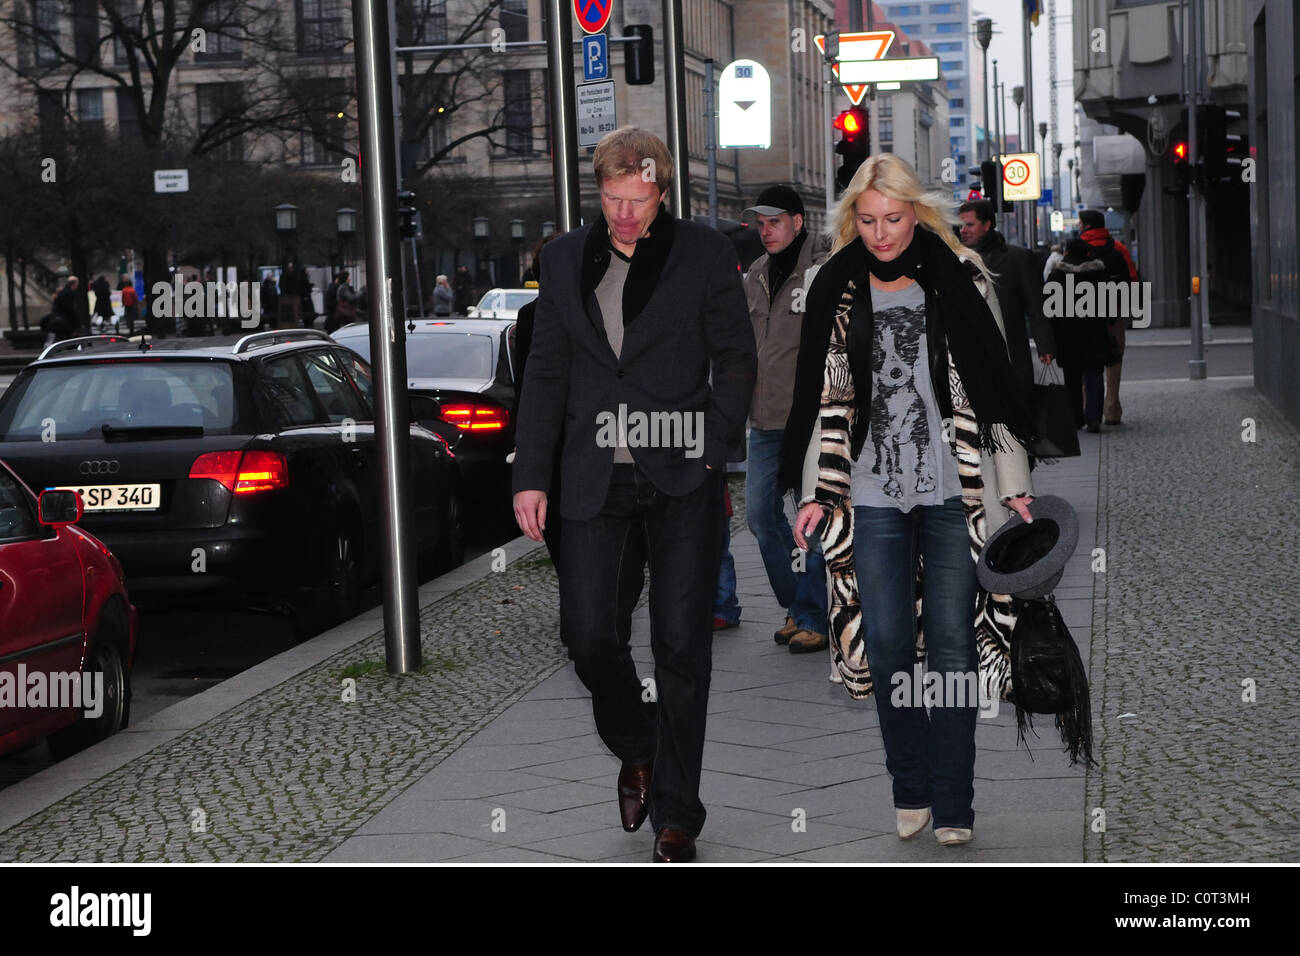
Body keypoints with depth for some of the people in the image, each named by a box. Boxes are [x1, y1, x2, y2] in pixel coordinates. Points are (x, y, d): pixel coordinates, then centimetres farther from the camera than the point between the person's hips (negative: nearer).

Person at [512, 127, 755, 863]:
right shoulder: (567, 259, 8)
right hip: (594, 477, 3)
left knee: (681, 644, -1)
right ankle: (636, 749, 31)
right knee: (587, 633, 1)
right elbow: (547, 372, 11)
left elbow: (736, 356, 4)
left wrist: (714, 444, -8)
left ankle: (676, 815, 8)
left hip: (682, 477, -3)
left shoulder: (705, 254, 0)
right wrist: (531, 475, 6)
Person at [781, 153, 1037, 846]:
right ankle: (910, 789, 14)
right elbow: (822, 398, 9)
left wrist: (1014, 483, 2)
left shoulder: (959, 280, 1)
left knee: (951, 642, -2)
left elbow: (995, 381, 4)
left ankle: (952, 804, 3)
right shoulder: (834, 290, 5)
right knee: (886, 641, 0)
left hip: (952, 489, -1)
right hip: (872, 494, 2)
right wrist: (815, 494, 5)